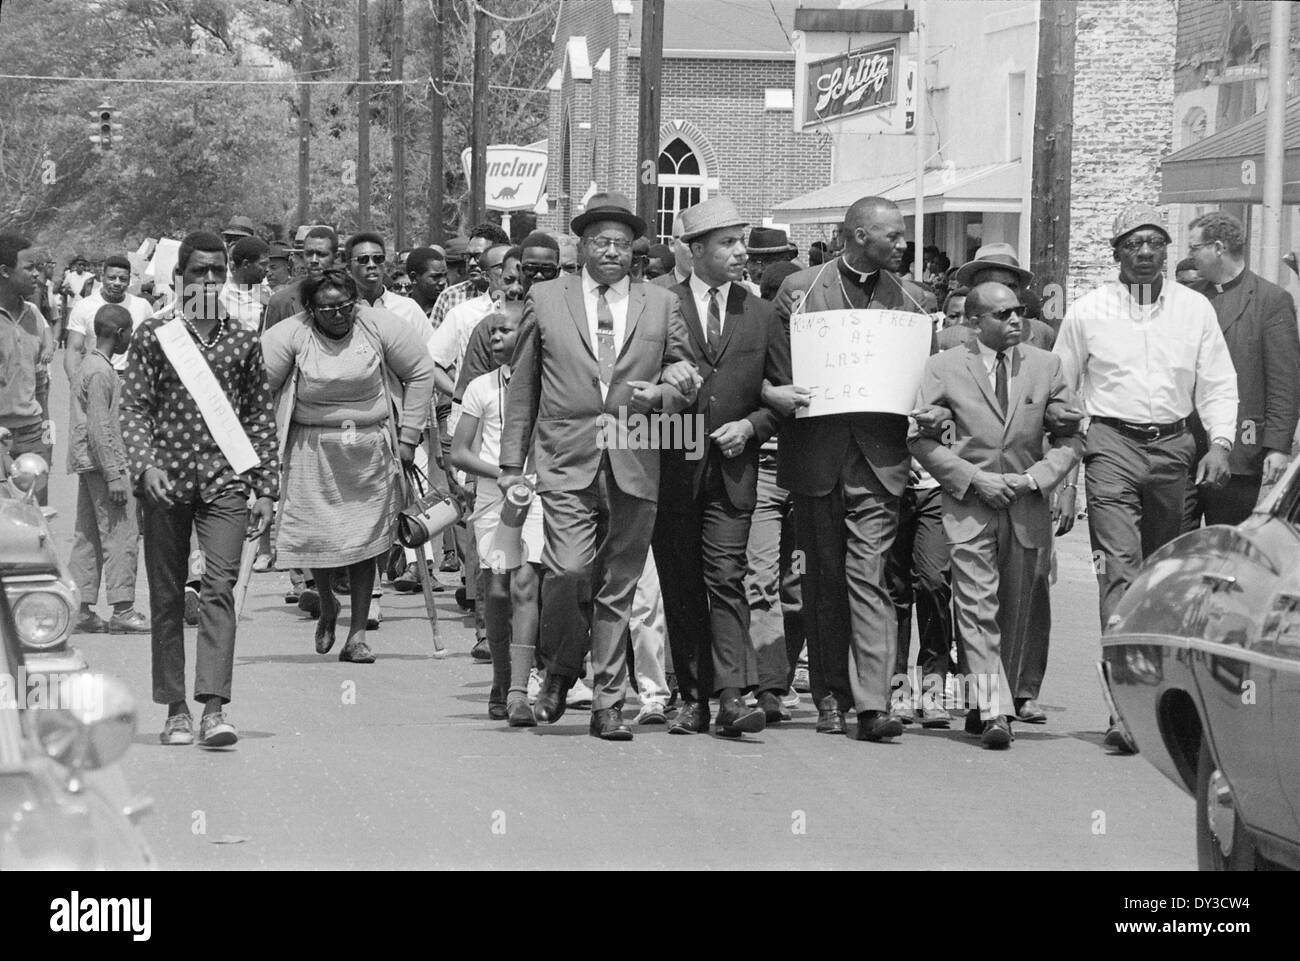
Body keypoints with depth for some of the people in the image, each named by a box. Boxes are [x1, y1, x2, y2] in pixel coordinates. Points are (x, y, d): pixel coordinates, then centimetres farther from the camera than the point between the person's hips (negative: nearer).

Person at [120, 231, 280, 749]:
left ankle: (214, 706, -20)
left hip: (225, 479, 0)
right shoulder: (153, 336, 5)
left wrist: (266, 488, 8)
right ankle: (176, 710, 12)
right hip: (166, 479, 0)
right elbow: (133, 409, 1)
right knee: (166, 595, 4)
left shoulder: (243, 341, 10)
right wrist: (146, 464, -15)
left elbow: (261, 418, 13)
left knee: (219, 587, -13)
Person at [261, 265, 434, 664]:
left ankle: (357, 635, 8)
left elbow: (420, 373, 4)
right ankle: (327, 606, 25)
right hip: (312, 448, 0)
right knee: (313, 534, -6)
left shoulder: (381, 327, -5)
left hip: (370, 449, 0)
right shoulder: (290, 334, -8)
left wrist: (408, 435, 2)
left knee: (364, 540, 0)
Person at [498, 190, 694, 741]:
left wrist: (661, 395, -7)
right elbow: (522, 388, 13)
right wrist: (512, 464, 10)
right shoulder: (544, 301, 11)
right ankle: (559, 672, 8)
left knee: (618, 587, 2)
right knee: (568, 572, -16)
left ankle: (608, 703, 10)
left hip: (635, 467, 1)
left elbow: (688, 378, 15)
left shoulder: (661, 306, 13)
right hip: (567, 465, -1)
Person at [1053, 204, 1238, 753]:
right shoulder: (1087, 313, 5)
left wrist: (1220, 442, -7)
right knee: (1119, 566, -15)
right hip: (1112, 445, -3)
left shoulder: (1195, 310, 9)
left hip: (1174, 447, 3)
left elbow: (1218, 383, 10)